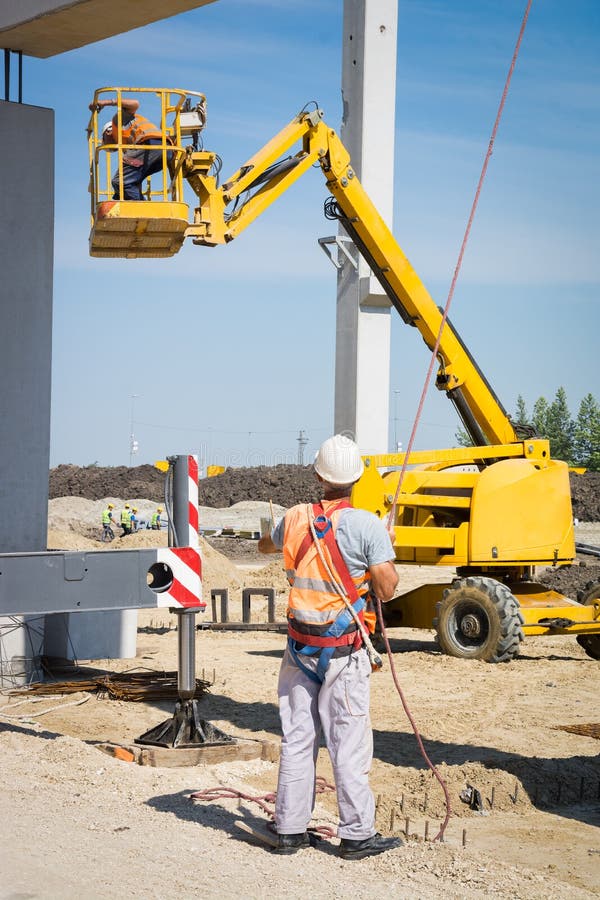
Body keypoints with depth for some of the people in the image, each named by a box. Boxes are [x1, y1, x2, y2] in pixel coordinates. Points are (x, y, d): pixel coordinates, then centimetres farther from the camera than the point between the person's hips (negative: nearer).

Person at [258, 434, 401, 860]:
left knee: (296, 738, 10)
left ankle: (290, 829, 17)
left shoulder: (295, 520, 1)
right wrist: (387, 552, 5)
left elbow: (265, 545, 24)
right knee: (349, 742, 1)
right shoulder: (367, 525, -14)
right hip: (345, 652, -4)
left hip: (301, 647, 5)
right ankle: (357, 834, 6)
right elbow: (386, 589, -13)